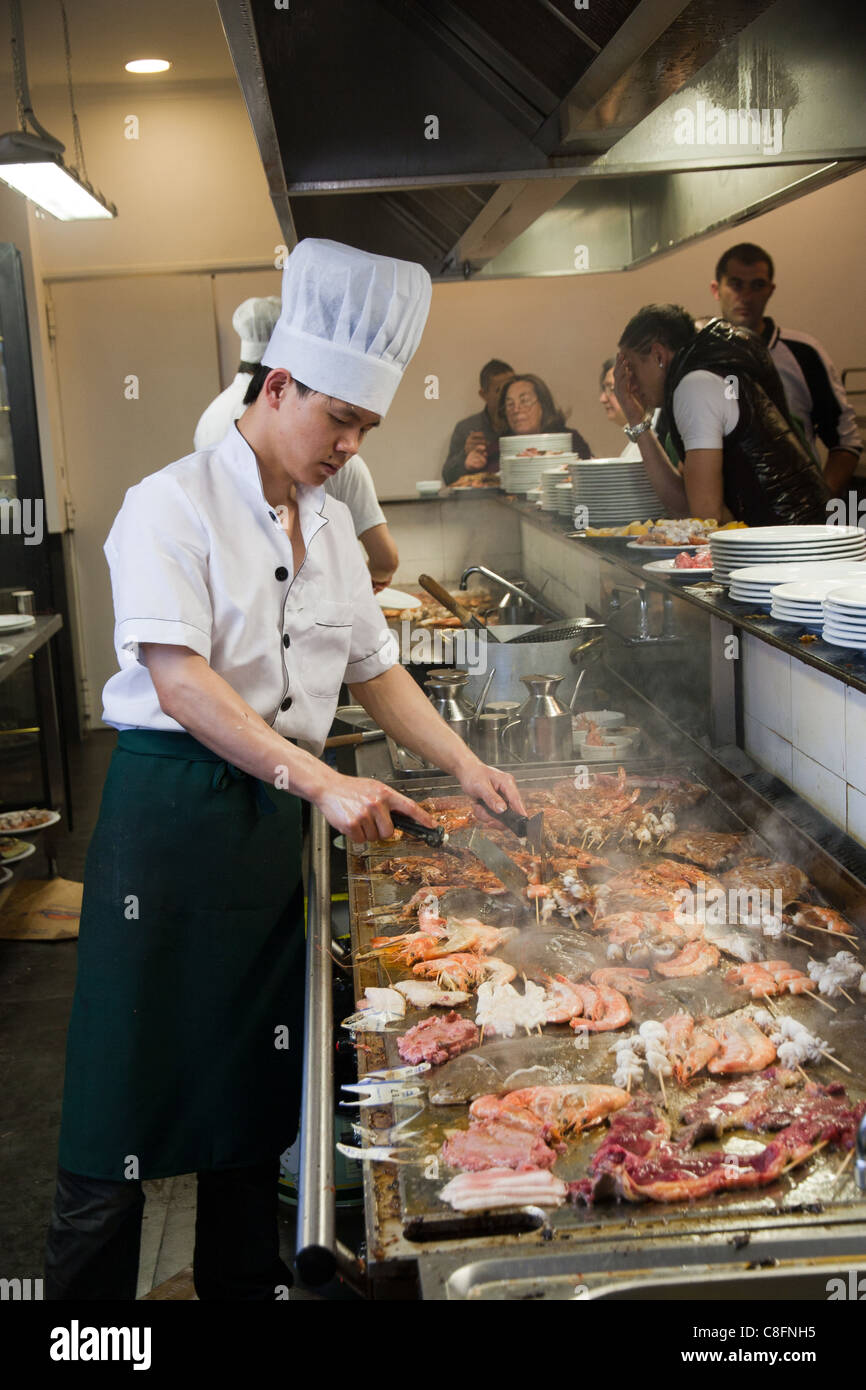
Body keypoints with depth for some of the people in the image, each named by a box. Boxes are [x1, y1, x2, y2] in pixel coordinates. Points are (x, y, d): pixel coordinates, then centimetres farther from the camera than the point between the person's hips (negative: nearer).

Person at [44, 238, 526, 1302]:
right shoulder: (173, 506, -11)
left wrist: (465, 766, 3)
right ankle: (85, 1290, 21)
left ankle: (242, 1279, 34)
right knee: (133, 1084, 1)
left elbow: (372, 670, 16)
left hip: (278, 816, 7)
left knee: (257, 1079, 16)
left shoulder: (329, 525, 11)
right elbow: (179, 679, -22)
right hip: (171, 813, -6)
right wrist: (321, 781, -29)